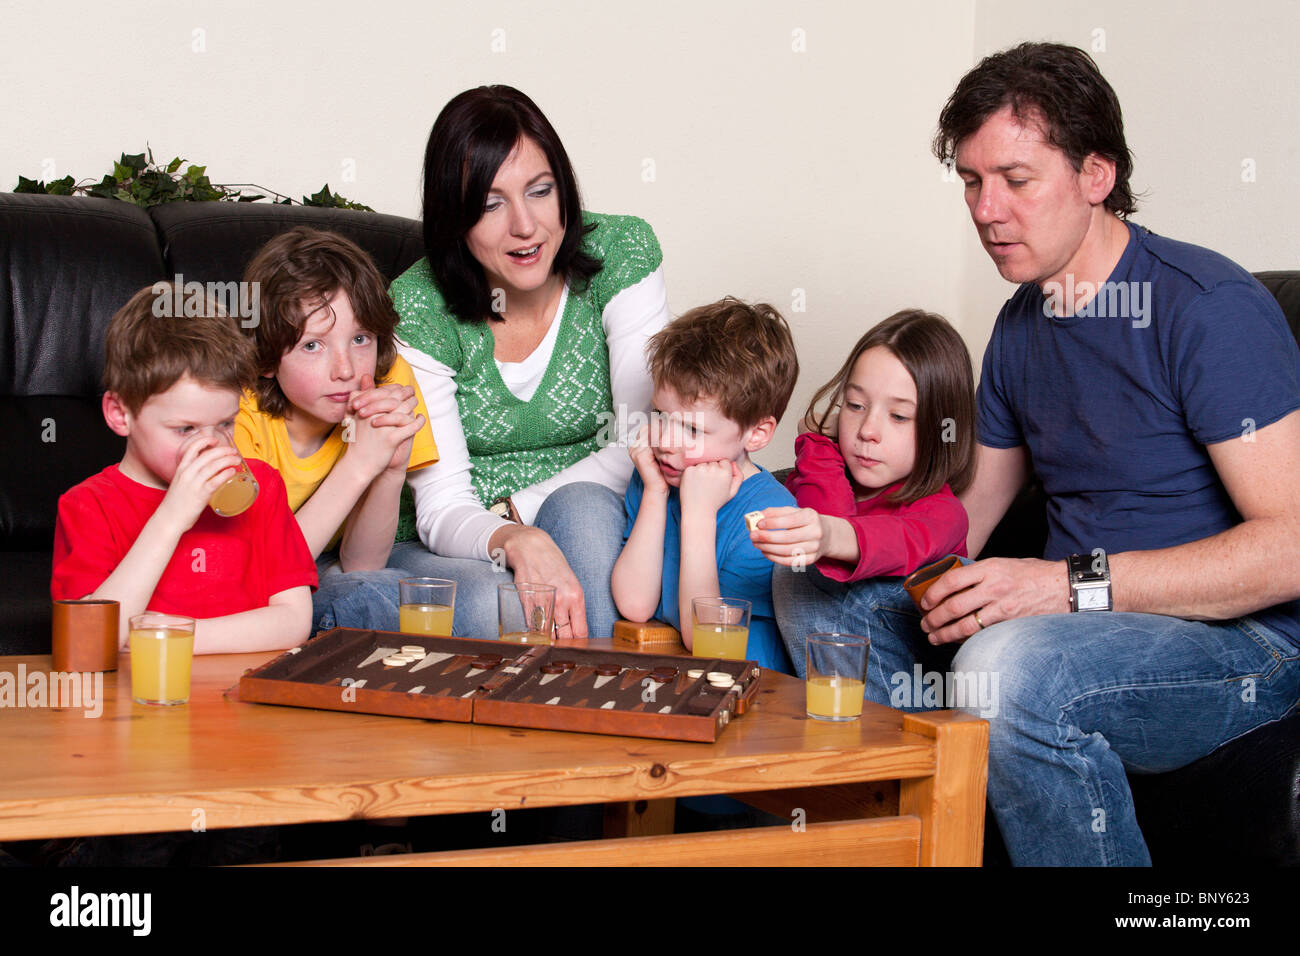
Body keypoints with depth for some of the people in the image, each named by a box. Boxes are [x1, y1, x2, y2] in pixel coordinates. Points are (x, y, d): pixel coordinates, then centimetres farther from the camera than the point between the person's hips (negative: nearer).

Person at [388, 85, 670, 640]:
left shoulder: (622, 252, -9)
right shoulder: (417, 309, -15)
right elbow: (442, 508, -18)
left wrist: (514, 509, -20)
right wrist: (516, 542, -41)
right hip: (444, 554, -2)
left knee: (583, 509, -32)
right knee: (493, 600, -34)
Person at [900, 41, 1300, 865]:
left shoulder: (1209, 308, -14)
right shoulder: (1023, 323, 12)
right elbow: (971, 517, 19)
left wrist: (1073, 582, -28)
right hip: (1076, 622, 8)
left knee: (1010, 665, -37)